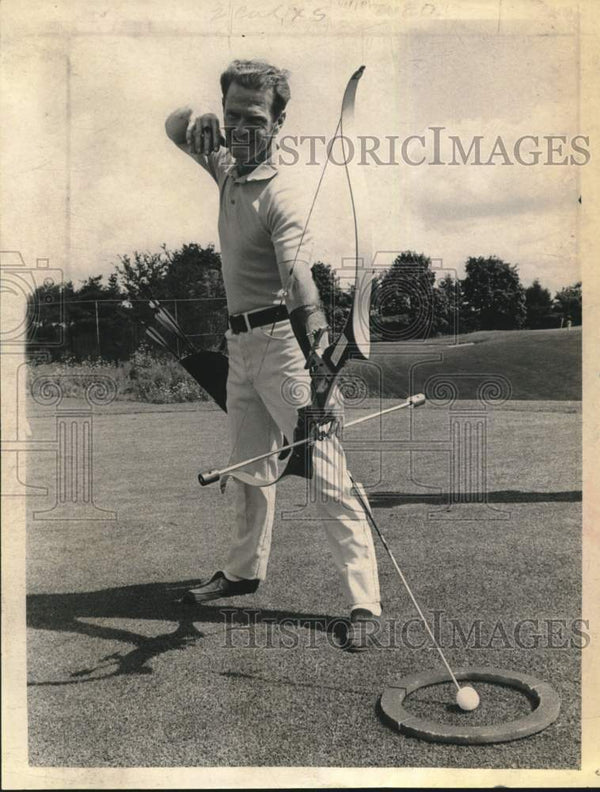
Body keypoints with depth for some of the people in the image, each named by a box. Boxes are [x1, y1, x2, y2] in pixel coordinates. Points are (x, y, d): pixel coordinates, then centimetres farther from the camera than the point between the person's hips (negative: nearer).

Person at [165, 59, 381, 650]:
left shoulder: (282, 193, -16)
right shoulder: (227, 169, 9)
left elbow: (298, 280, -31)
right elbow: (175, 126, 26)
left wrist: (316, 366, -44)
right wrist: (195, 124, -1)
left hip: (281, 341, -8)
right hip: (240, 341, 8)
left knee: (325, 472, -10)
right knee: (249, 468, 20)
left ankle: (364, 602, -4)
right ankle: (244, 569, 37)